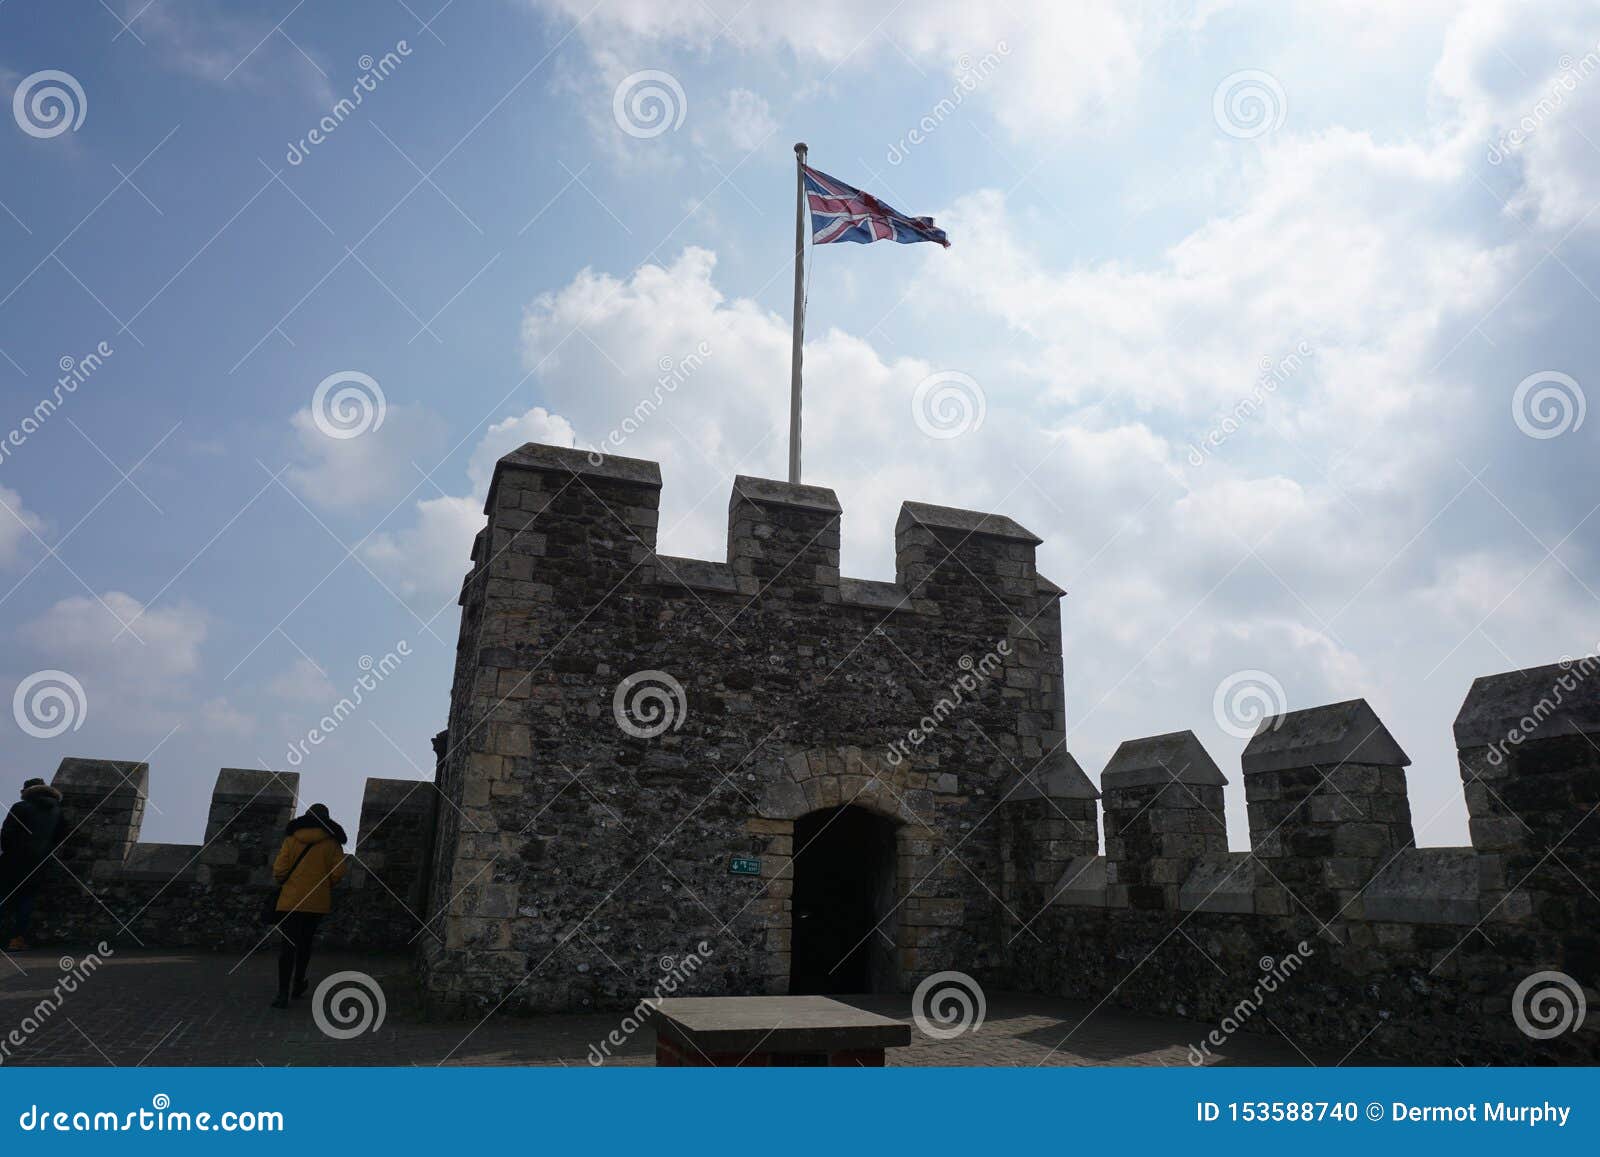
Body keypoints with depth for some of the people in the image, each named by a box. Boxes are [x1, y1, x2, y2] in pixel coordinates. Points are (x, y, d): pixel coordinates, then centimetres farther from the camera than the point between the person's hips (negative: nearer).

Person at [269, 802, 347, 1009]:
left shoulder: (291, 839, 0)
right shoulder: (332, 843, -1)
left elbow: (279, 871, -5)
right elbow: (338, 872, -7)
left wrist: (284, 881, 17)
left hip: (291, 900, -1)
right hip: (318, 902, 1)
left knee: (288, 945, 0)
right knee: (305, 942, 19)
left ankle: (283, 993, -9)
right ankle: (298, 983, 30)